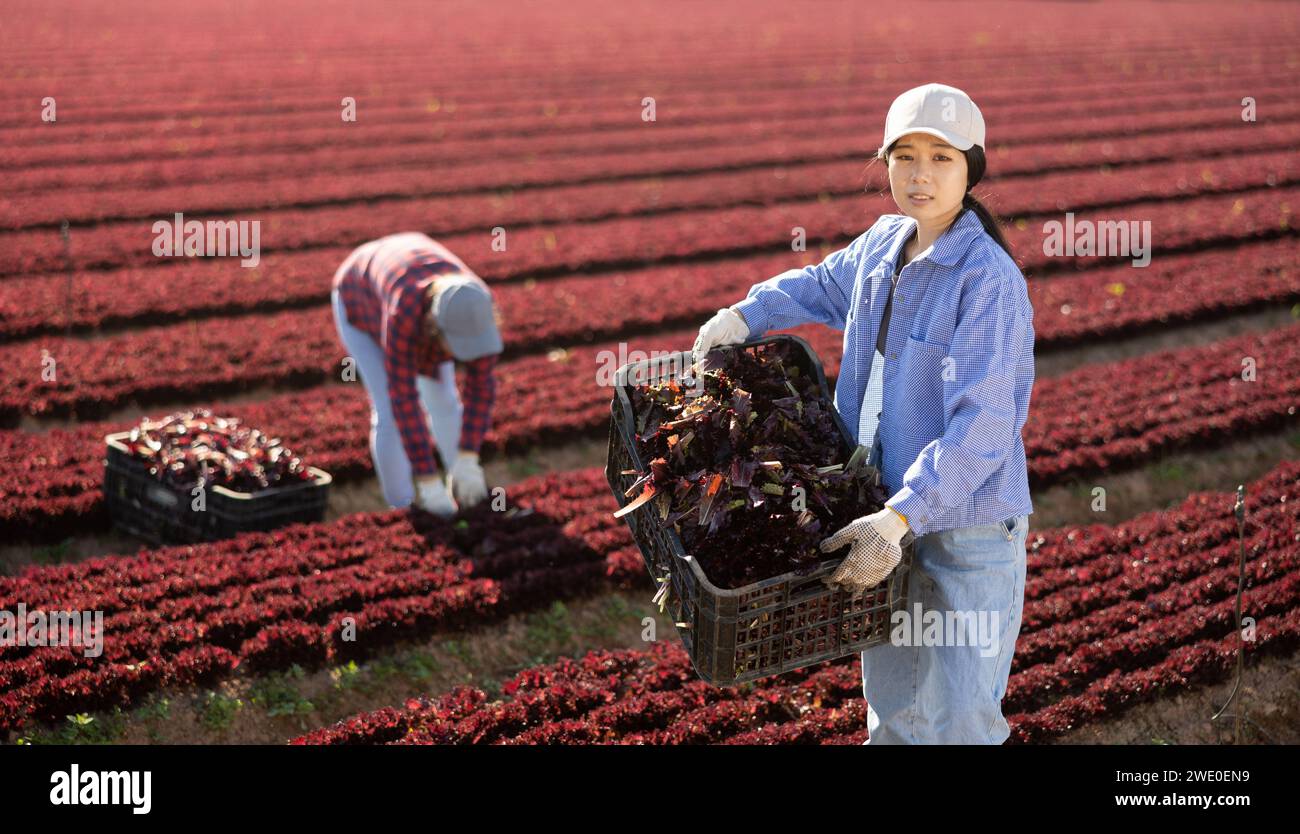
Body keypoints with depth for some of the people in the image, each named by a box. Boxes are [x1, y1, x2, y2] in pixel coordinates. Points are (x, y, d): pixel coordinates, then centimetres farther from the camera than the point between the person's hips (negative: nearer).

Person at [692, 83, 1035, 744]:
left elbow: (981, 428, -27)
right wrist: (742, 316, 17)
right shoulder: (883, 244, 4)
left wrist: (900, 516, -33)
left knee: (956, 720, -3)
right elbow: (822, 286, 29)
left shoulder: (989, 279, -20)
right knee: (892, 709, 19)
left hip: (967, 518, -7)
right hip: (886, 507, 7)